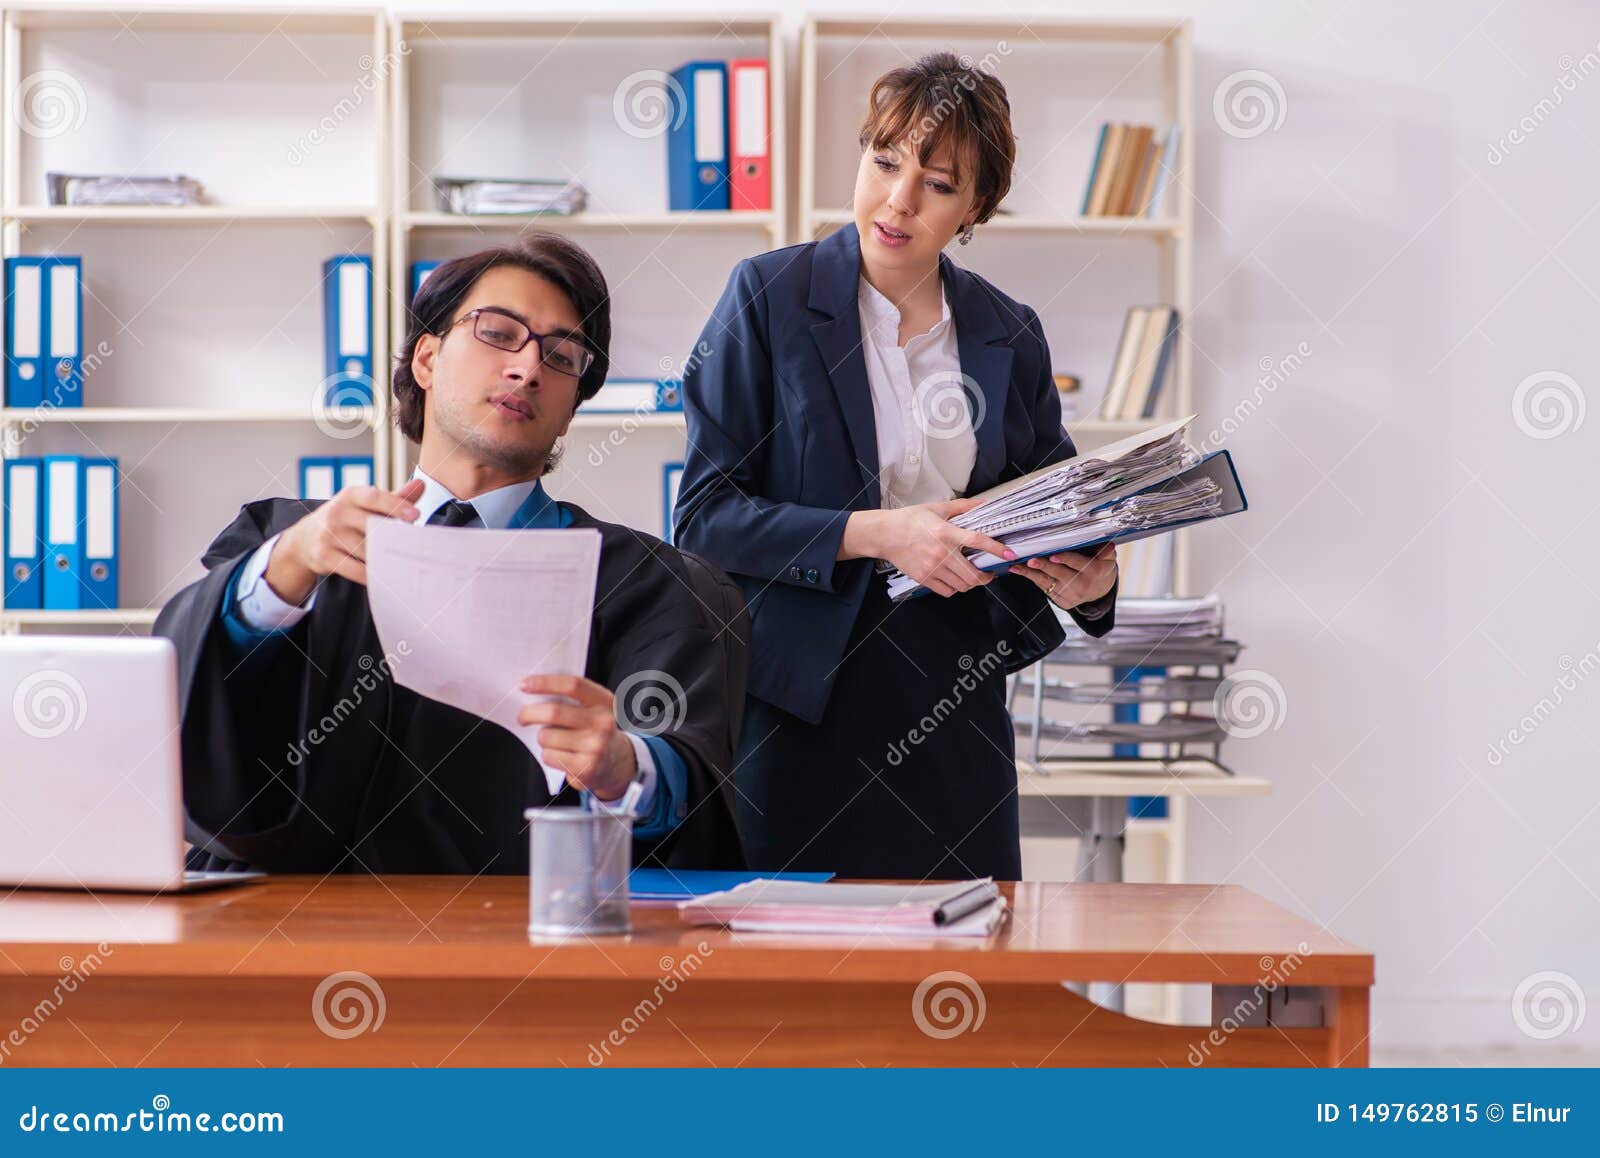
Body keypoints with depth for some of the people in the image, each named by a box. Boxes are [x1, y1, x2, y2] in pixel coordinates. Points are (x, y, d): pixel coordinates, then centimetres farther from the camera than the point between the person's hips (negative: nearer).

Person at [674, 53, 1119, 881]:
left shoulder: (1009, 335, 8)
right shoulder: (769, 295, -2)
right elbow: (705, 512, -7)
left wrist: (1089, 584, -8)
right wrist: (872, 535, -19)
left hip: (951, 701, 3)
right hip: (798, 693, -3)